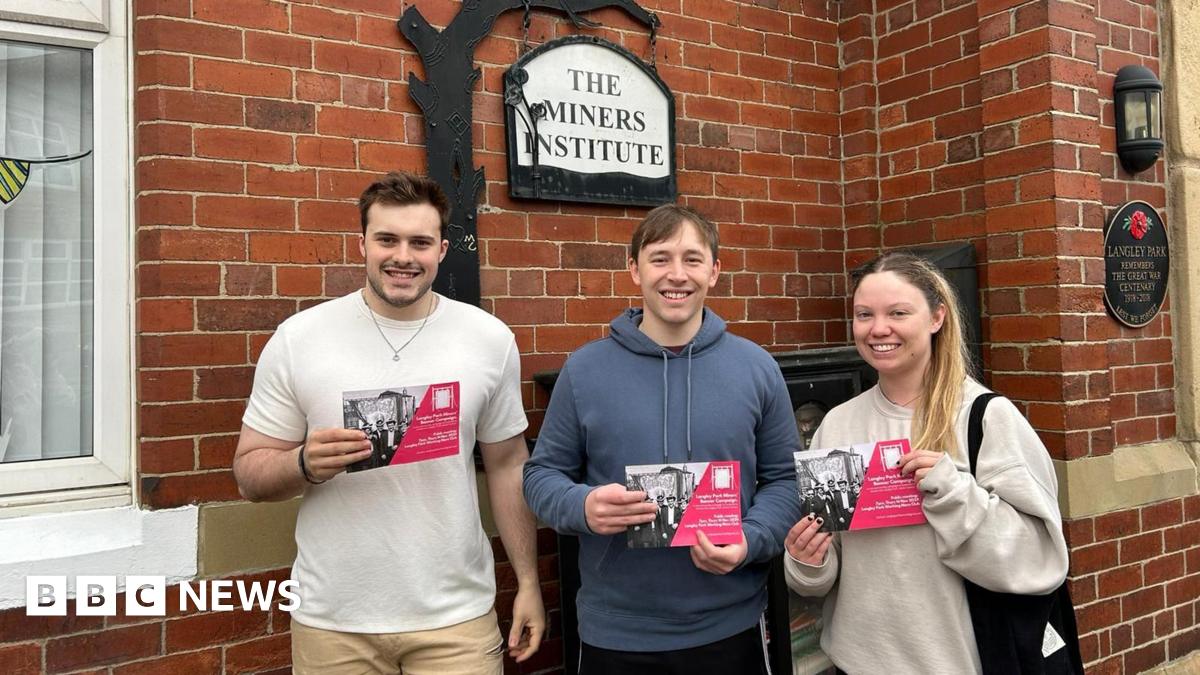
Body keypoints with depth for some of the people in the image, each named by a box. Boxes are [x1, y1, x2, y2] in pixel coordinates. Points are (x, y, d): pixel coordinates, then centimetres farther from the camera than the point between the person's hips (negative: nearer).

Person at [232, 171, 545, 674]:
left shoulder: (490, 340, -2)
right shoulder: (297, 339, -6)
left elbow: (508, 466, 4)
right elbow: (250, 474, -1)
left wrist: (528, 582, 4)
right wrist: (306, 464, -22)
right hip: (332, 620, 0)